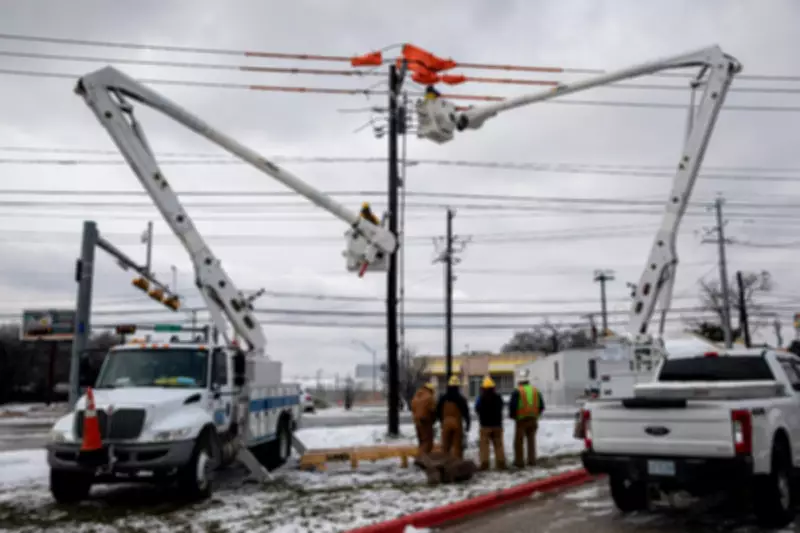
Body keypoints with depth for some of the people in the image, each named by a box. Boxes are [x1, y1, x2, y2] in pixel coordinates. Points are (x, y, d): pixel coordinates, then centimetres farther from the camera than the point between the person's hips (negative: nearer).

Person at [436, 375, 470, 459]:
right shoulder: (461, 399, -6)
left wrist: (441, 420, 21)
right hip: (457, 423, -2)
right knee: (457, 445, 1)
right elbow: (466, 412, -6)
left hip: (446, 423, 3)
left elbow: (438, 412, 6)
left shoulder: (443, 398, 2)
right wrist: (467, 424, 5)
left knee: (445, 445, 10)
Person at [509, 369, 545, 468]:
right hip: (533, 420, 5)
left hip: (521, 420, -5)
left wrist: (512, 415, 4)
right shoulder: (535, 390, 6)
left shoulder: (517, 391, -10)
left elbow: (512, 405, -15)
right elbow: (541, 405, 8)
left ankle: (519, 461, 6)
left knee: (519, 441, 5)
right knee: (531, 439, 16)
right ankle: (532, 460, 17)